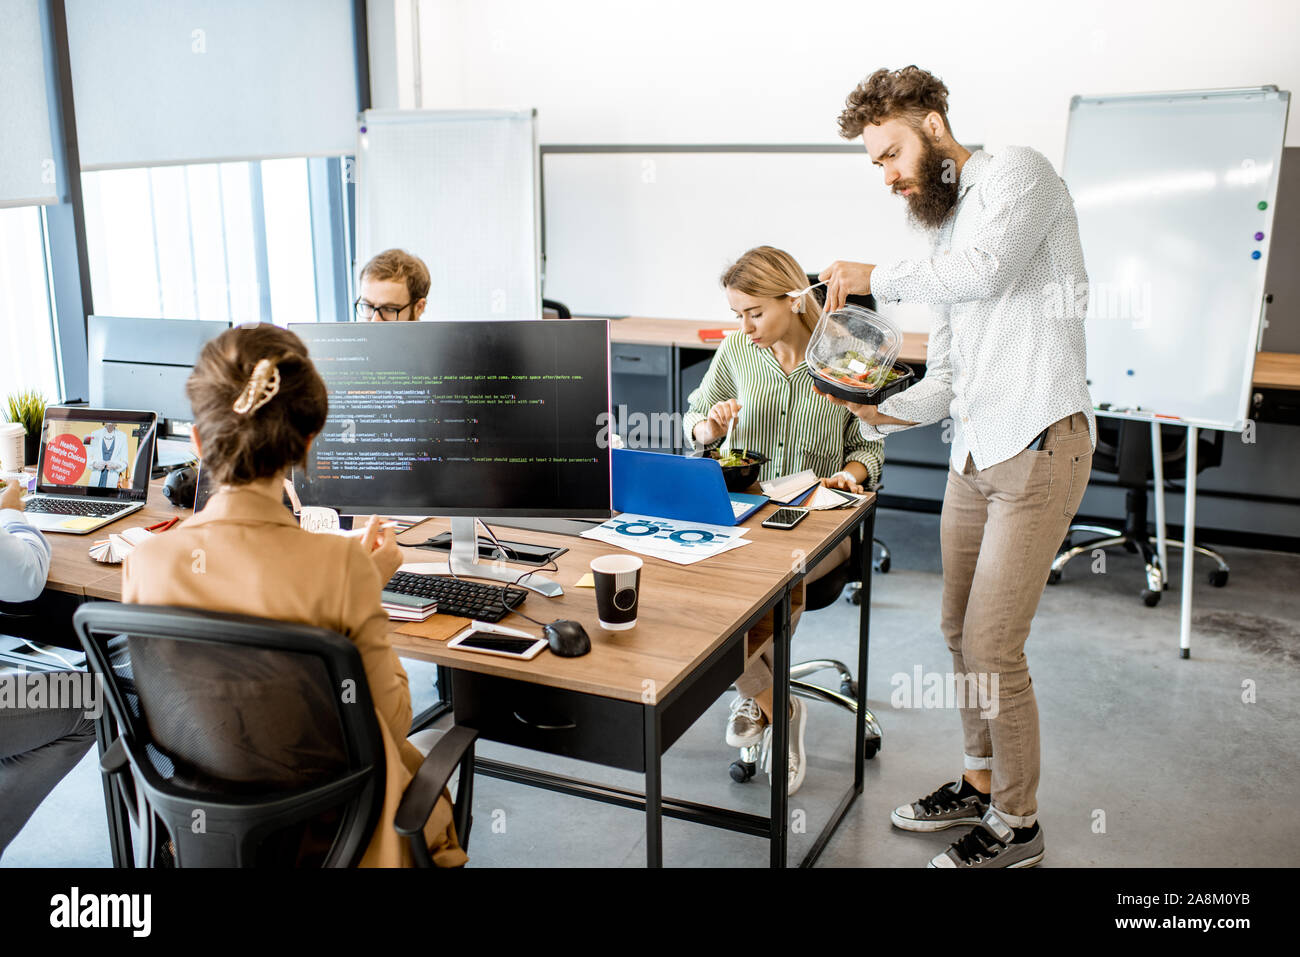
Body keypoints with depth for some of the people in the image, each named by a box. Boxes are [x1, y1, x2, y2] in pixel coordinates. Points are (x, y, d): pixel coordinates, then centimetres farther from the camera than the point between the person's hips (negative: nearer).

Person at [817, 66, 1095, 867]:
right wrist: (883, 412, 1)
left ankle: (1016, 826, 14)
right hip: (974, 454, 9)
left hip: (1037, 447, -9)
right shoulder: (946, 231, 20)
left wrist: (877, 277, -11)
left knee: (991, 646, -5)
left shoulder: (1018, 172, -5)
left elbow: (983, 268, -27)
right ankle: (981, 781, 34)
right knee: (961, 630, 15)